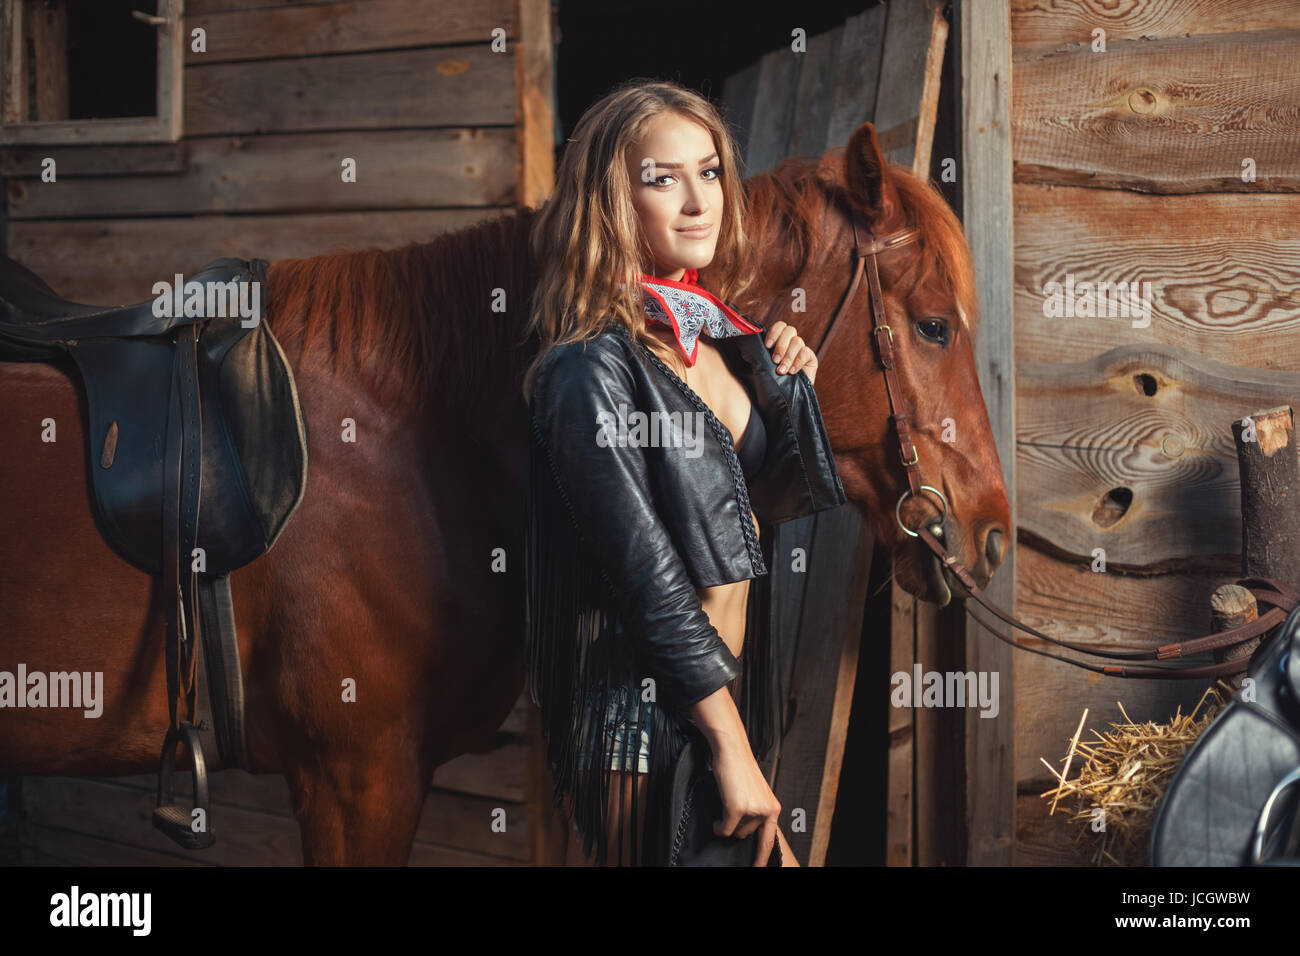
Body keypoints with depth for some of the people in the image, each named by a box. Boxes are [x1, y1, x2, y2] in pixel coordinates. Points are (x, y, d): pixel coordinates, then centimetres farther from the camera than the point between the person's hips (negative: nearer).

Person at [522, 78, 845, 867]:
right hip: (655, 712, -8)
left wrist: (794, 387, 2)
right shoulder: (593, 364, -16)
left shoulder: (719, 331, 8)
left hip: (734, 682, 8)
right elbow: (649, 576, -20)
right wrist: (733, 749, -20)